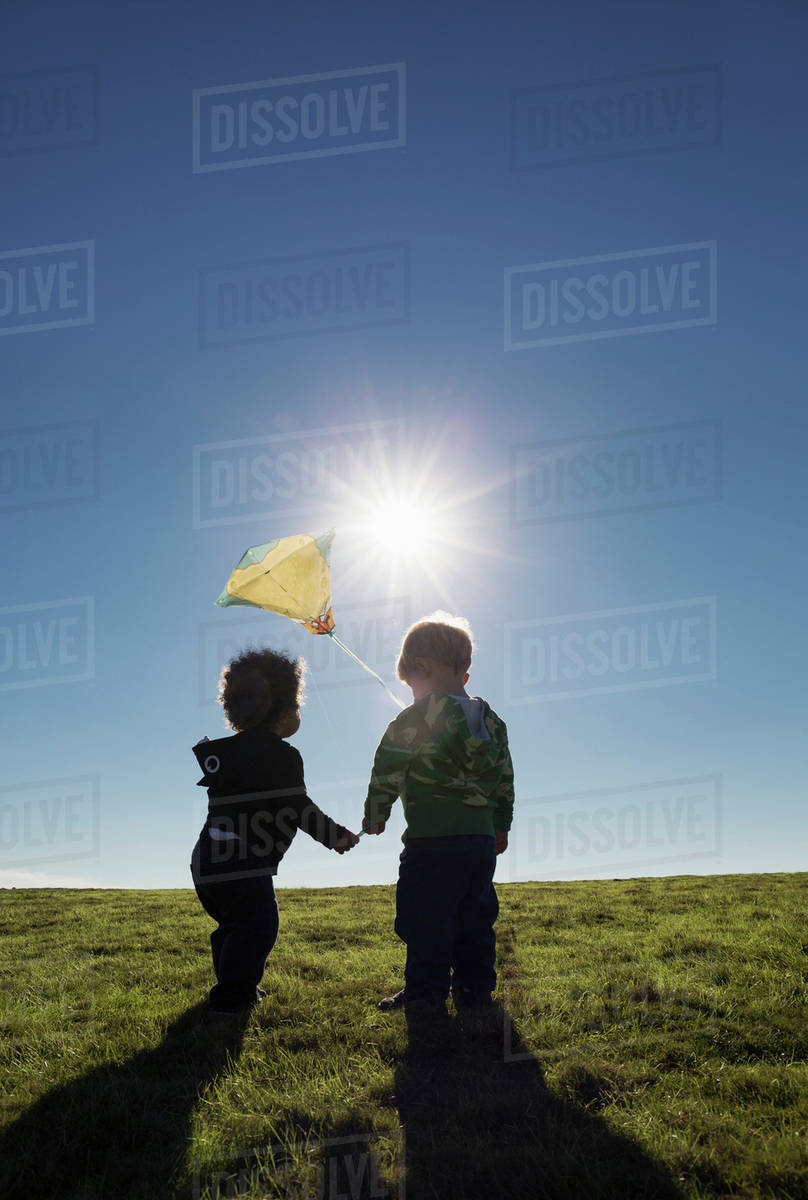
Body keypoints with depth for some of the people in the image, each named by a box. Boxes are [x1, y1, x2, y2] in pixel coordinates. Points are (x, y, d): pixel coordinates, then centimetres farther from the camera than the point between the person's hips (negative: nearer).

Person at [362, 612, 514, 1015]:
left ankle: (425, 993, 4)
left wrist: (375, 814, 11)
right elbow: (505, 778, 18)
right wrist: (500, 825, 29)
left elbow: (387, 771, -4)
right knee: (474, 919, 15)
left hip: (432, 839, -7)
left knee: (426, 921, 1)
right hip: (482, 838, 7)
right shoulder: (491, 721, 12)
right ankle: (474, 989, 20)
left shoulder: (414, 720, -9)